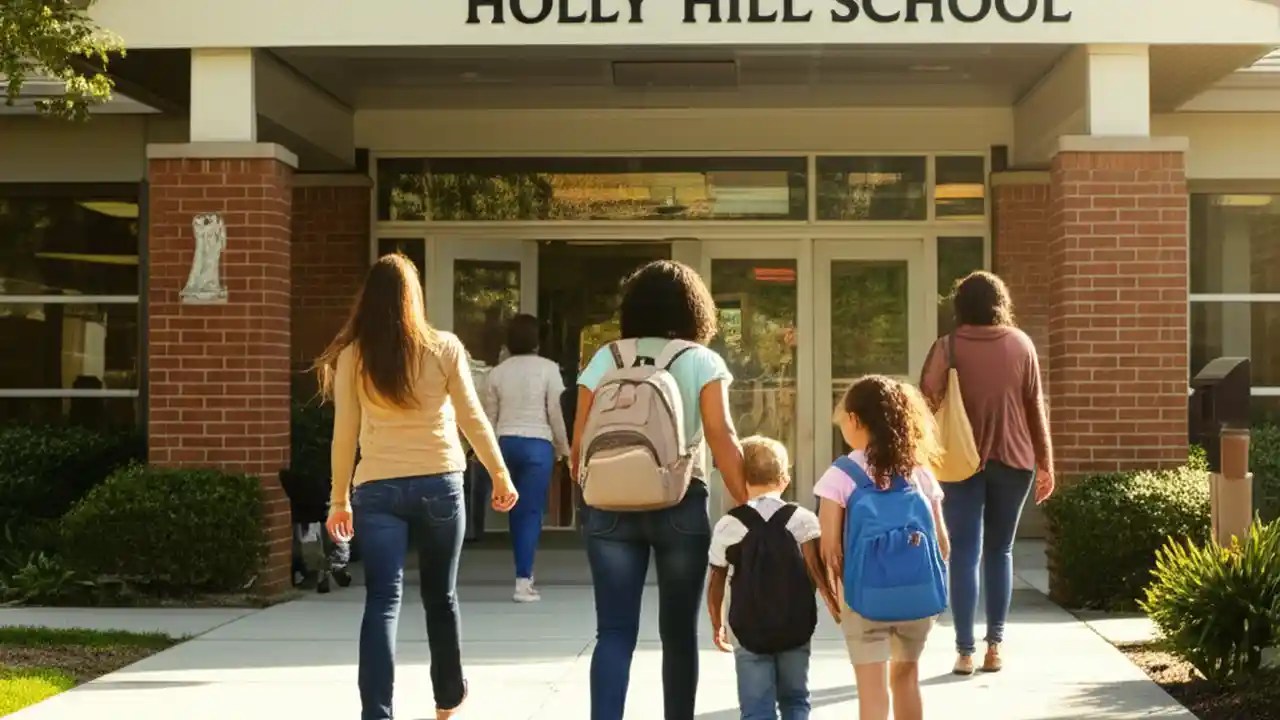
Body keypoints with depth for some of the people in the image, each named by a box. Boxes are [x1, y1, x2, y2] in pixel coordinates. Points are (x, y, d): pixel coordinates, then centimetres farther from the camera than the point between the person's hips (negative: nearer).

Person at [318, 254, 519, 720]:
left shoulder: (352, 356, -1)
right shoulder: (444, 348, -1)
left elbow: (345, 433, 0)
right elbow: (472, 418, 2)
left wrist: (339, 499, 8)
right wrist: (500, 475, 12)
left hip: (378, 488, -1)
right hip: (439, 483, 1)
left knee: (382, 601, -3)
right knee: (441, 595, 17)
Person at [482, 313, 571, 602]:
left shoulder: (497, 372, 6)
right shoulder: (548, 368, -5)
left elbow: (490, 416, 11)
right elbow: (557, 412, -6)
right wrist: (564, 447, 7)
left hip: (505, 443, 4)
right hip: (537, 444, -4)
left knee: (517, 509, 15)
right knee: (531, 512, -4)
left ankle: (525, 572, 25)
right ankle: (523, 582, -9)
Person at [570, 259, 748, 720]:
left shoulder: (605, 358, 6)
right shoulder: (702, 361, 2)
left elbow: (581, 442, 4)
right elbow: (721, 436, -7)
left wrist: (586, 491, 17)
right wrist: (748, 505, -5)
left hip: (611, 504, 1)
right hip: (680, 504, -1)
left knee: (615, 631, 1)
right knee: (678, 632, 10)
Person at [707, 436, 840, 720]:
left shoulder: (728, 525, -1)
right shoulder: (802, 518, -2)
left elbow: (716, 584, 3)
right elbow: (815, 567, -12)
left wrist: (717, 624, 15)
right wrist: (833, 603, -2)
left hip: (749, 631, -1)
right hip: (795, 628, 1)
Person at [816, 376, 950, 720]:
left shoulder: (841, 475, -8)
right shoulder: (919, 472, 4)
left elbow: (830, 549, -8)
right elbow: (942, 543, 6)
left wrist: (836, 593, 5)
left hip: (866, 596, -4)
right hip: (918, 594, 4)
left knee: (873, 689, 1)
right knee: (905, 676, 22)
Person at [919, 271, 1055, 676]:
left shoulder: (948, 347, -4)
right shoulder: (1021, 345, 1)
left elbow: (928, 406, -4)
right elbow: (1036, 407, 4)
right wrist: (1045, 463, 11)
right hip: (1012, 460, 2)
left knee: (965, 554, 1)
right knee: (1000, 551, 12)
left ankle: (965, 650, -3)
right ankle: (995, 646, 11)